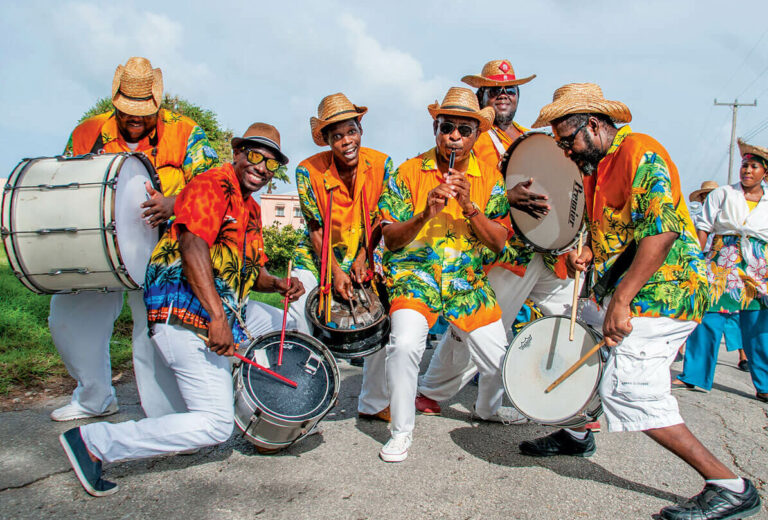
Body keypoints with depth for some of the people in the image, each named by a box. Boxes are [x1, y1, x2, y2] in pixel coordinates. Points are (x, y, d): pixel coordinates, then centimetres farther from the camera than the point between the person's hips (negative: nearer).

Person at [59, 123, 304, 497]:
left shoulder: (251, 210, 21)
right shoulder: (210, 186, -9)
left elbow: (249, 270, 24)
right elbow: (193, 246, -25)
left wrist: (277, 285, 1)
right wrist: (217, 318, -32)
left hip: (228, 310, 10)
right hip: (187, 314, -10)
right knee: (214, 425, -13)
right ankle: (92, 442, -5)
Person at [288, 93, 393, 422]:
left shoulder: (381, 164, -11)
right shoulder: (309, 172, -16)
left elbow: (379, 221, -2)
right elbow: (315, 228, -12)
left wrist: (363, 257, -12)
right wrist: (335, 271, -20)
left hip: (365, 259, 2)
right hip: (317, 260, -1)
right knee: (301, 329, -13)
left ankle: (375, 403, 15)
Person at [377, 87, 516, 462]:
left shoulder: (490, 177, 5)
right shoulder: (409, 171, -2)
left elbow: (498, 241, -1)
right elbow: (391, 238, -5)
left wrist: (469, 206, -17)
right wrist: (426, 215, -23)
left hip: (468, 280, 3)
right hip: (414, 274, -3)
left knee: (500, 361, 3)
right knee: (405, 343, -28)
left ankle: (487, 410, 40)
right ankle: (401, 431, -4)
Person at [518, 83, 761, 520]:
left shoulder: (641, 152, -13)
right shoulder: (599, 166, 18)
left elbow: (661, 231, -25)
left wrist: (620, 301, -28)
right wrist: (588, 254, 5)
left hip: (661, 292, -10)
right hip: (628, 293, 10)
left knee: (627, 390, -17)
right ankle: (577, 435, 39)